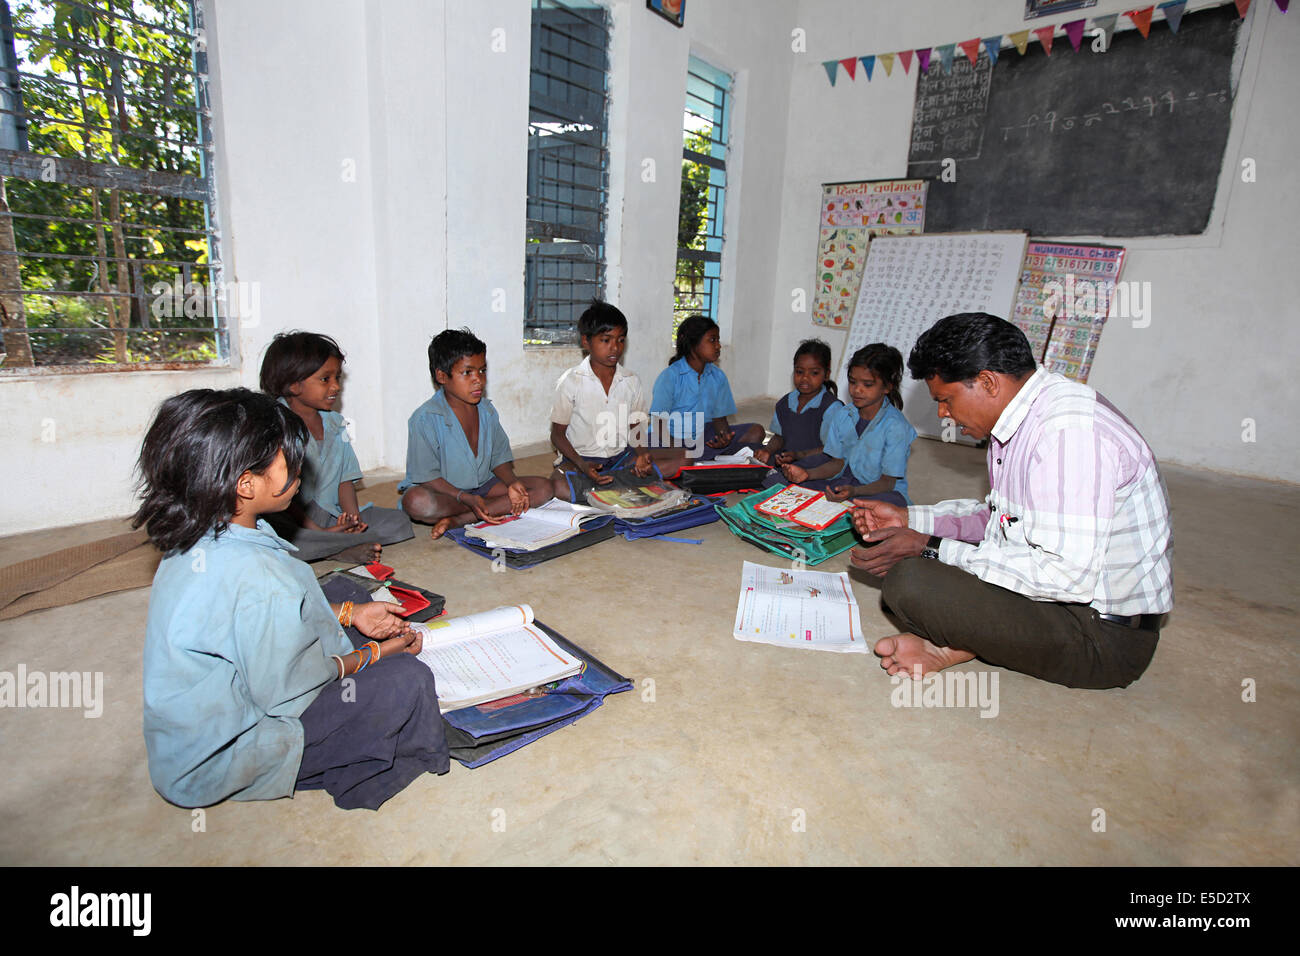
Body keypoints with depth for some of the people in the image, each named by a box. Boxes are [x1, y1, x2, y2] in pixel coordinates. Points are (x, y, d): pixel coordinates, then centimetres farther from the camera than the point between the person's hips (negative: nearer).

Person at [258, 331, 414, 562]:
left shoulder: (335, 423, 12)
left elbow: (345, 480, 10)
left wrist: (352, 518, -9)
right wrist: (321, 531, -19)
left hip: (331, 517, 5)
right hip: (292, 522, -5)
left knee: (399, 521, -10)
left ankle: (333, 548, -20)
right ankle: (349, 547, -23)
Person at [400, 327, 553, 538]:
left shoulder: (487, 411, 4)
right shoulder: (426, 418, -15)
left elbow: (499, 458, 8)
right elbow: (426, 476, -17)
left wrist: (511, 483, -14)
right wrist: (468, 499, -29)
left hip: (482, 486, 6)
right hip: (443, 491, -5)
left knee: (543, 487, -13)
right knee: (417, 501, -39)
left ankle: (457, 520, -23)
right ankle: (499, 507, -19)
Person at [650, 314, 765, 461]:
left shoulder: (718, 377, 6)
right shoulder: (670, 376, -10)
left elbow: (719, 418, 10)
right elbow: (659, 424, -12)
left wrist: (724, 437, -15)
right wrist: (680, 451, -28)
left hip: (706, 436, 6)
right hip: (675, 440, -5)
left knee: (756, 431, -13)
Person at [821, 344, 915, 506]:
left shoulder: (897, 427, -15)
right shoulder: (843, 415, 4)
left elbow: (887, 482, -14)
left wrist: (855, 491, -34)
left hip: (884, 492, -4)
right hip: (845, 483, 4)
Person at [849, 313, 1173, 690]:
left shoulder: (1067, 429, -26)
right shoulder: (1021, 416, 6)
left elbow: (1067, 575, -31)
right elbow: (999, 517, 18)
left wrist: (930, 548, -25)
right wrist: (910, 518, 8)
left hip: (1104, 635, -10)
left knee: (910, 582, -30)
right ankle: (953, 641, -6)